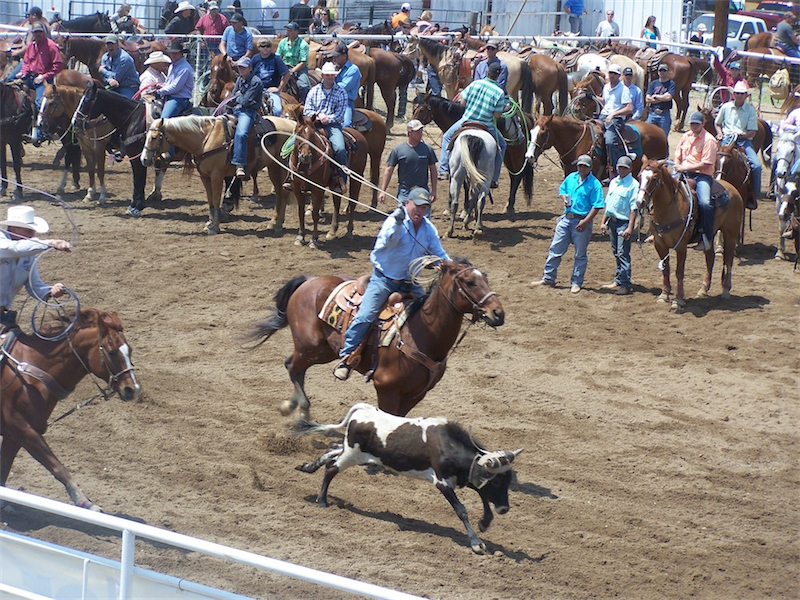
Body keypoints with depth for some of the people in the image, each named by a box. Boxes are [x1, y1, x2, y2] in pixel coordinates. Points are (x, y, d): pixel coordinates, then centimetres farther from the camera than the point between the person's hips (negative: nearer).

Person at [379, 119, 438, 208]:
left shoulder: (427, 149, 0)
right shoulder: (398, 150, -4)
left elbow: (432, 169, 8)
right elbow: (389, 170, 0)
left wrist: (433, 191, 5)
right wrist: (383, 191, -3)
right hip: (404, 192, -2)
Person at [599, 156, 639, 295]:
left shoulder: (633, 184, -11)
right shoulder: (613, 182, 13)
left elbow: (634, 208, -15)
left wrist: (630, 228, -20)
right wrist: (604, 222, 15)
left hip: (623, 223, -7)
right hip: (612, 221, 7)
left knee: (623, 254, -8)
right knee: (616, 253, 15)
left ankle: (625, 285, -6)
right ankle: (617, 281, 24)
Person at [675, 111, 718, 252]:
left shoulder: (708, 140, -7)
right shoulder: (685, 137, 14)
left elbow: (706, 163, -13)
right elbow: (678, 156, 22)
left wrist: (686, 167, -15)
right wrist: (678, 166, -1)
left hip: (702, 175, -6)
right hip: (684, 173, 6)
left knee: (705, 203, -29)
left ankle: (707, 238, -17)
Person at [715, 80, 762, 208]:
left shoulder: (750, 110, 4)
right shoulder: (726, 107, 9)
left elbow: (752, 132, 0)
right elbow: (717, 123, 22)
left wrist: (740, 134, -16)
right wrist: (720, 133, 2)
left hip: (744, 140, -1)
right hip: (727, 139, 1)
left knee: (756, 165, -20)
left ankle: (754, 196, -8)